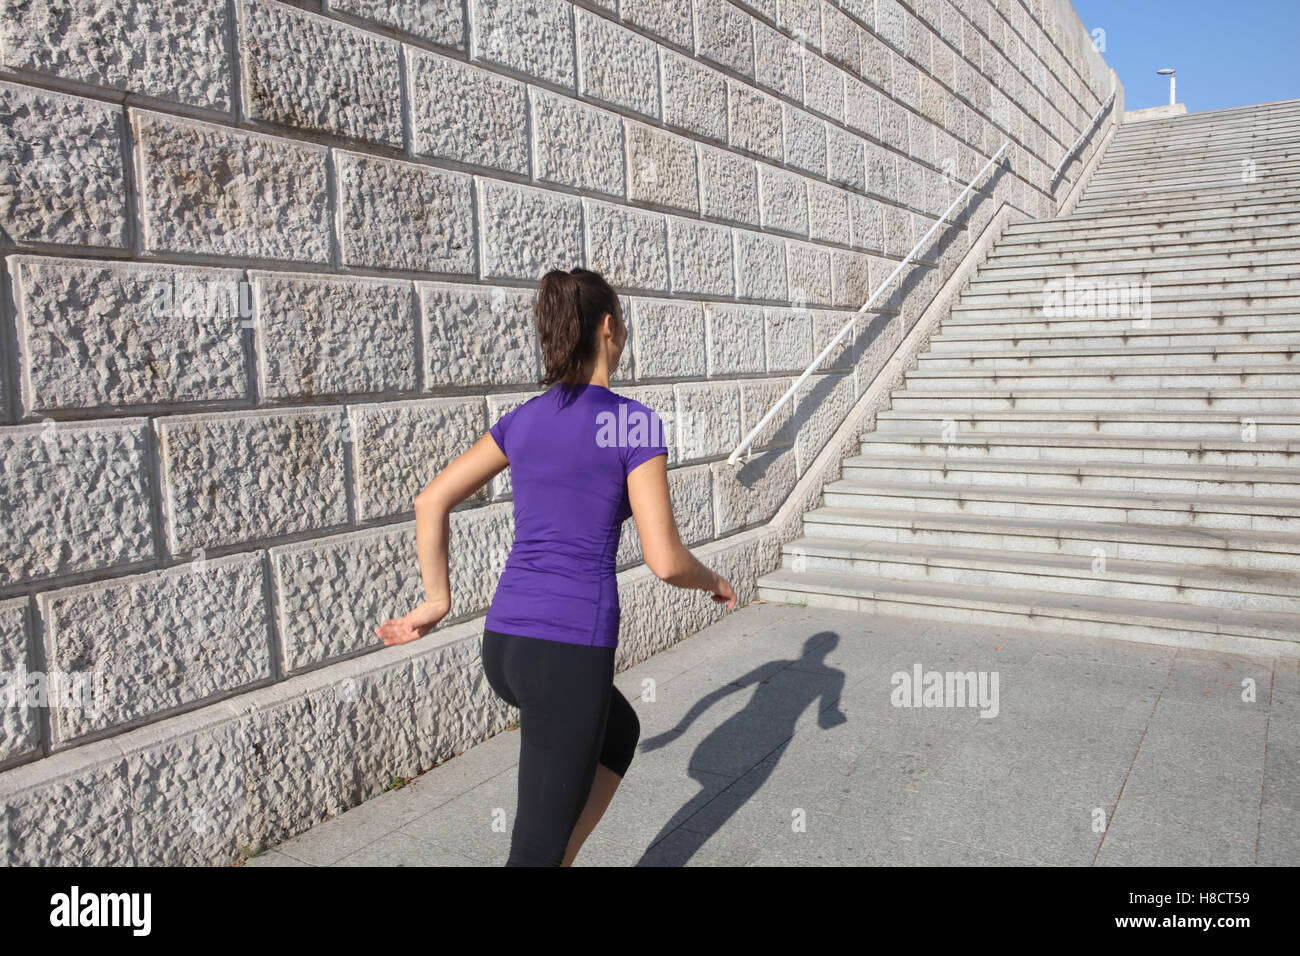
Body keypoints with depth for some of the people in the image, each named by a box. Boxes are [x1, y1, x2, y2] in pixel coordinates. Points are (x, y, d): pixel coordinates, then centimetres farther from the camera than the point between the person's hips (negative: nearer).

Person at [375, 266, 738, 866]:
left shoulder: (522, 420, 9)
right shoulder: (635, 423, -9)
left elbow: (431, 501, 9)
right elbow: (665, 561, -12)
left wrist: (437, 601, 14)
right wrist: (715, 582, 9)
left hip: (503, 643, 7)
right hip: (570, 651, -7)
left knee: (620, 732, 33)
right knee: (537, 847, 7)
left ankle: (560, 861, 32)